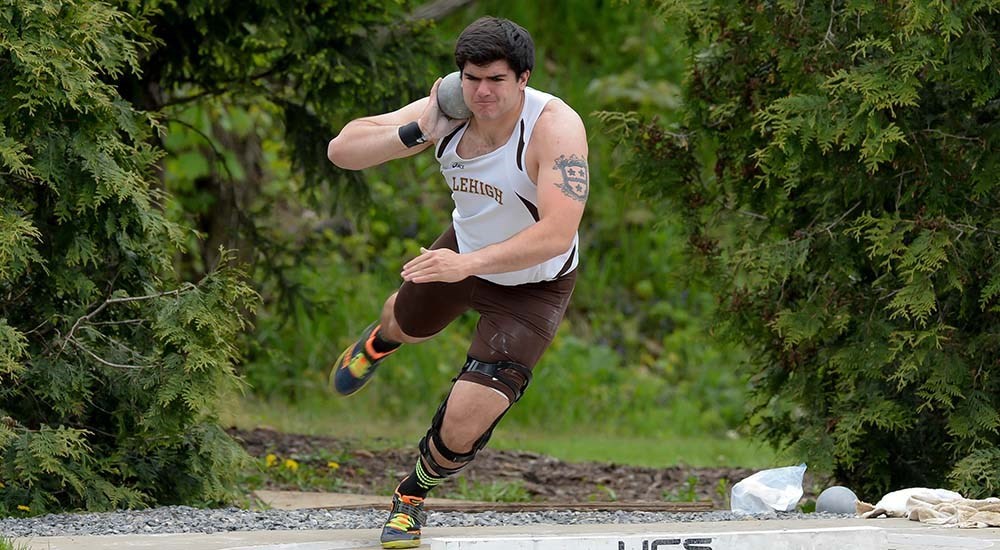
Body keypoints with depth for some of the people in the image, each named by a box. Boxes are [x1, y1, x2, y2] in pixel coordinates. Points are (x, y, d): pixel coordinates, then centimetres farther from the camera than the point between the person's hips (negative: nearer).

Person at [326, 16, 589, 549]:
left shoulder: (554, 126, -37)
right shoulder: (447, 113, -21)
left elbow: (557, 233, -46)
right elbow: (340, 150, -20)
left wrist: (467, 264, -54)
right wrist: (419, 134, -36)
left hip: (532, 287, -5)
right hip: (466, 252, 5)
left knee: (464, 424, -16)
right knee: (409, 321, 35)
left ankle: (414, 494, 18)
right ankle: (380, 340, 76)